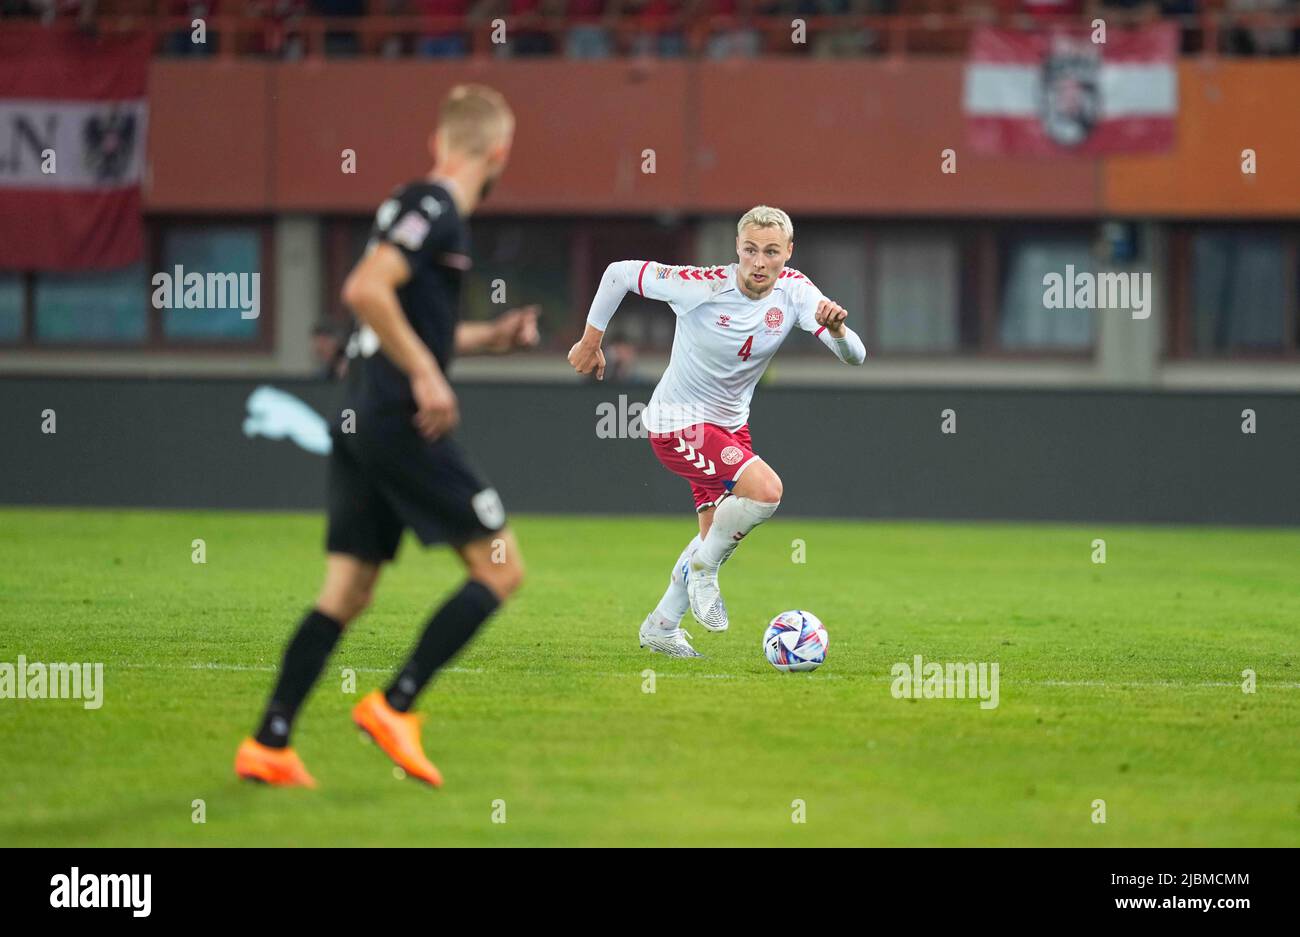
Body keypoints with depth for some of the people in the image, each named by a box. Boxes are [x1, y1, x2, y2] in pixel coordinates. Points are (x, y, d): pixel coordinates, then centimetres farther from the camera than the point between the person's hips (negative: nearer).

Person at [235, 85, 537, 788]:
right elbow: (365, 290, -23)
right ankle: (395, 706, -6)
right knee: (500, 568, -3)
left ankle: (269, 744, 3)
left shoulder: (419, 208, 19)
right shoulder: (435, 208, -10)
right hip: (401, 421, -9)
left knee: (345, 592, 8)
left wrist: (490, 337, 23)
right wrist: (426, 374, -20)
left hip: (361, 421, 9)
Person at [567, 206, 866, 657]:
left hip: (731, 424, 7)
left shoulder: (795, 291, -13)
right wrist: (591, 341, -6)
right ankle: (702, 568, -2)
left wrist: (837, 328, -42)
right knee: (765, 488, -26)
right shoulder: (702, 286, -26)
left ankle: (662, 627, 33)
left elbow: (854, 356, -19)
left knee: (717, 533, 13)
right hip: (677, 423, -7)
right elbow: (619, 273, -14)